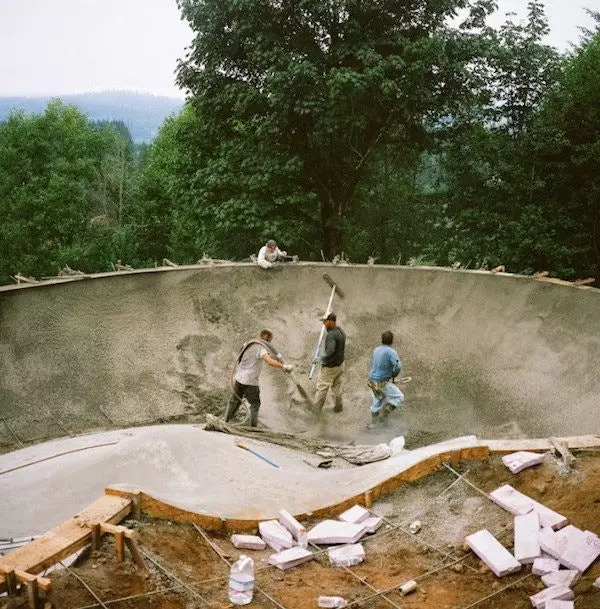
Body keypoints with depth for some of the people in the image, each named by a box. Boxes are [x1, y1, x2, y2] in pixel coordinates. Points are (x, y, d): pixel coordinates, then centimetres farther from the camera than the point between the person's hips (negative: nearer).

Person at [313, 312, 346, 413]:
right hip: (340, 365, 9)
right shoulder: (342, 332, 4)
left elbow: (330, 350, -38)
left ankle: (316, 409, 10)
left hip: (330, 367, -9)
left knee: (322, 388, 2)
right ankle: (338, 407, 28)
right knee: (337, 387, 19)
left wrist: (321, 358, -30)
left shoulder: (331, 335, -25)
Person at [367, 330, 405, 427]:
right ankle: (382, 415, 1)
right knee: (399, 398, 3)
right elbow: (398, 367, -23)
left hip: (372, 380, 8)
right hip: (382, 383, -8)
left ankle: (374, 423, 38)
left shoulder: (376, 350, 5)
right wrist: (394, 375, -1)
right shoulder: (391, 352, -19)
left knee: (377, 401, 25)